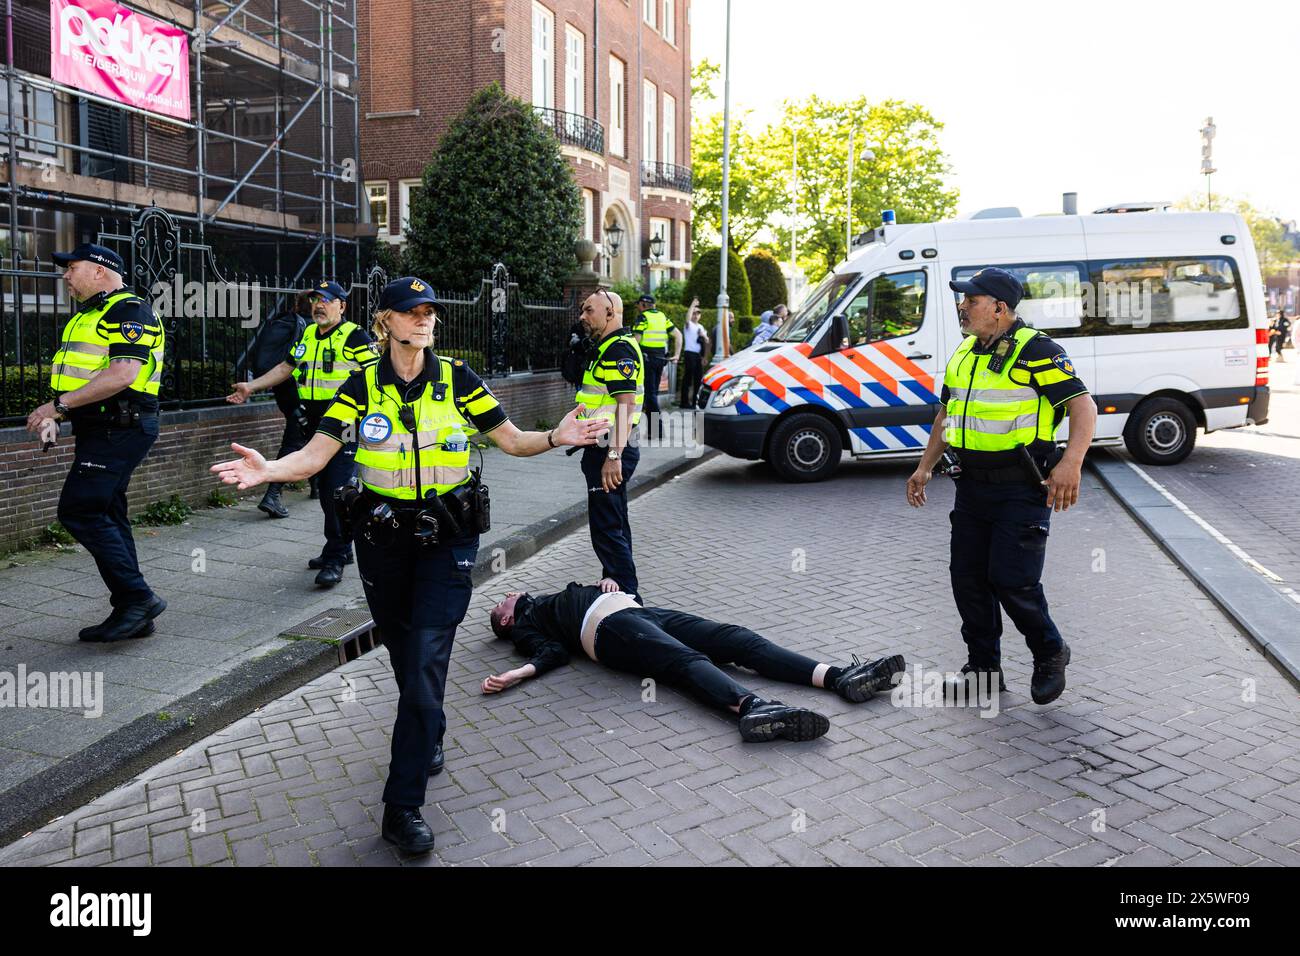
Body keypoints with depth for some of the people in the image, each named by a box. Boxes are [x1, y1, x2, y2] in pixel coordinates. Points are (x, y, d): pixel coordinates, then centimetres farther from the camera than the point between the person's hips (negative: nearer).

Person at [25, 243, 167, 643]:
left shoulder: (128, 310, -12)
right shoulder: (89, 315, 21)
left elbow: (123, 374, -24)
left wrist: (60, 404, -22)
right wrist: (55, 415, 11)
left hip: (119, 428, -10)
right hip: (102, 429, 10)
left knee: (79, 510, -14)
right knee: (106, 516, 10)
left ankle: (138, 598, -8)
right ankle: (132, 613, 15)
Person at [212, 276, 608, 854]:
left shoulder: (457, 379, -1)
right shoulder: (363, 385, 0)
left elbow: (512, 440, -1)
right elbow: (316, 454, -8)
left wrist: (555, 437, -20)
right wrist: (269, 470, -28)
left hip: (447, 537, -2)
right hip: (382, 539, 2)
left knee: (426, 660, -10)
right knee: (403, 655, 16)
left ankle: (403, 805, -2)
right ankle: (429, 739, 47)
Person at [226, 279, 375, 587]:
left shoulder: (354, 336, -7)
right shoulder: (306, 336, 15)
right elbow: (286, 367, 26)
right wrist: (251, 386, 24)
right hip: (315, 423, 8)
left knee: (339, 488, -11)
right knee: (325, 488, 13)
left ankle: (335, 558, -6)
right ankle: (339, 548, 26)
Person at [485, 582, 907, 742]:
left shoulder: (556, 597, 40)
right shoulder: (523, 623, 20)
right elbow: (551, 652, 2)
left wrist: (609, 584, 13)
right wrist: (513, 675, -16)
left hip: (640, 612, 6)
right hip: (611, 628, -6)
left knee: (734, 638, -15)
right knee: (687, 661, -35)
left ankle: (839, 676, -30)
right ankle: (750, 707, -65)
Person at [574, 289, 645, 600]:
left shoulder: (620, 348, -15)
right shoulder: (607, 347, 19)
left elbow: (625, 404, -25)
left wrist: (614, 455, -30)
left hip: (610, 452, -11)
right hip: (605, 449, 11)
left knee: (606, 528, -8)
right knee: (615, 524, 18)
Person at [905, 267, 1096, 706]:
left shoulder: (1036, 351, -12)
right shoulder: (964, 354, 13)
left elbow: (1084, 406, -18)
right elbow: (947, 414, 23)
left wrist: (1071, 462, -32)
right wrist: (925, 467, 17)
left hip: (1022, 488, -8)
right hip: (973, 485, 8)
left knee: (1012, 579, -9)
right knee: (967, 576, 9)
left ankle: (1050, 654, 18)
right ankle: (983, 667, 23)